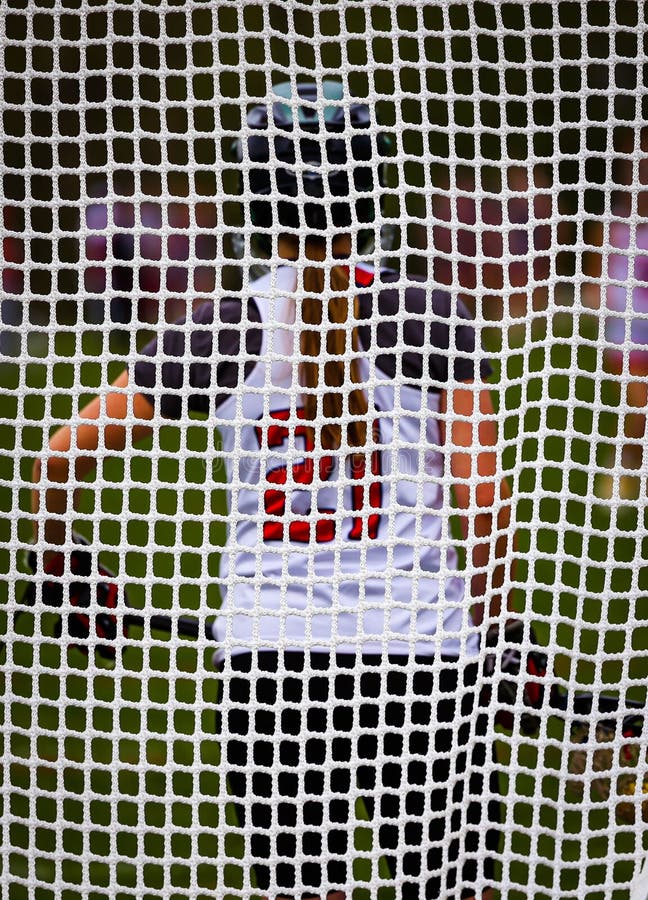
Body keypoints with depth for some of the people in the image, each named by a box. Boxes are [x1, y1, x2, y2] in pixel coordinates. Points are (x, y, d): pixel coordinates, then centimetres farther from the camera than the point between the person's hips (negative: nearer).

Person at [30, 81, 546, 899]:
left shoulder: (219, 332, 0)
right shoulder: (430, 317, -3)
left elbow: (62, 457, 4)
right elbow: (486, 501, -6)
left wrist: (61, 571, 21)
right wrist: (486, 627, 9)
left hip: (267, 652, 1)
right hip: (419, 645, -1)